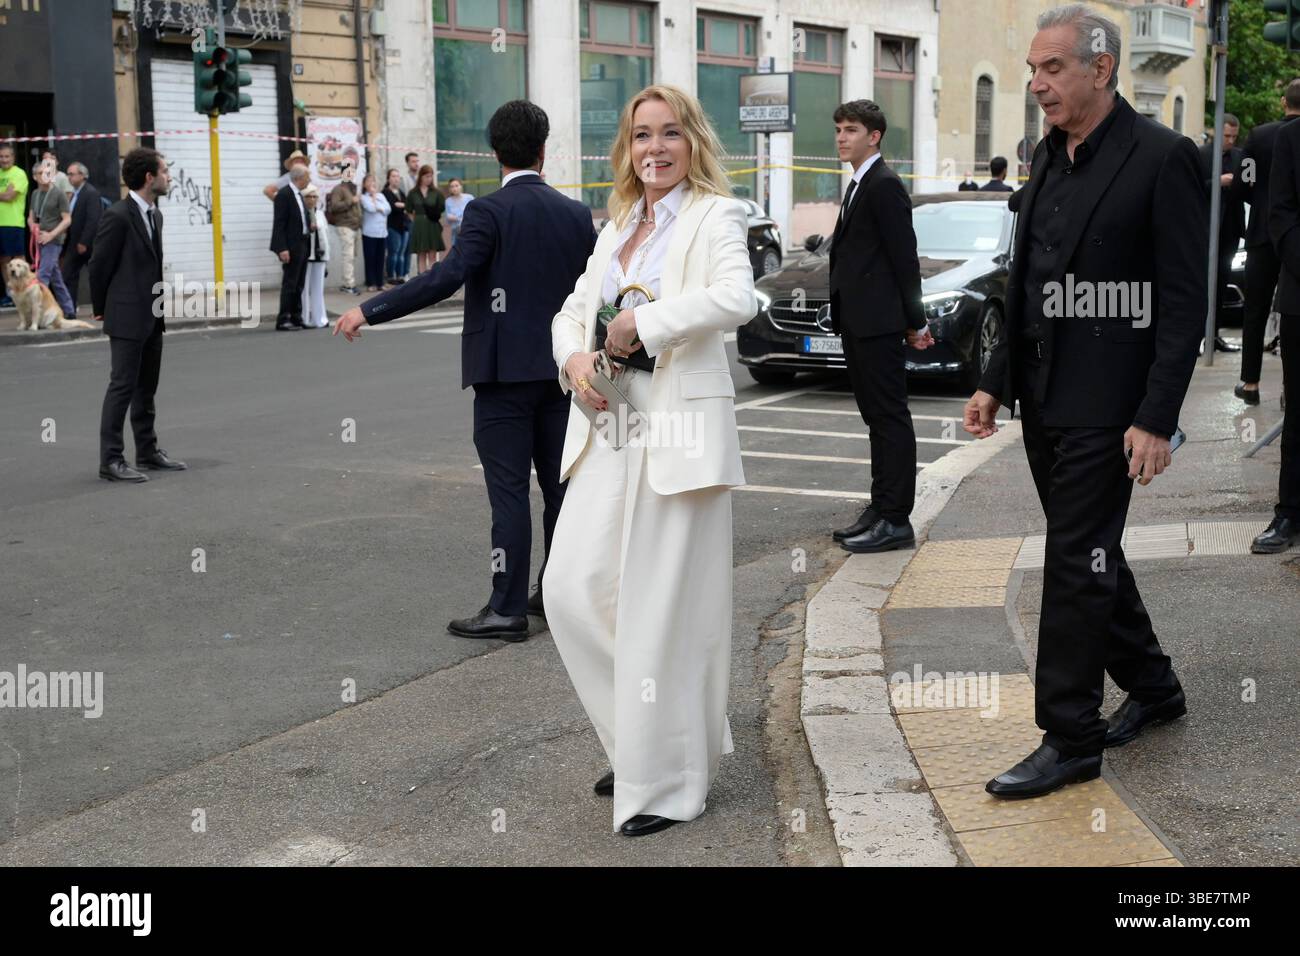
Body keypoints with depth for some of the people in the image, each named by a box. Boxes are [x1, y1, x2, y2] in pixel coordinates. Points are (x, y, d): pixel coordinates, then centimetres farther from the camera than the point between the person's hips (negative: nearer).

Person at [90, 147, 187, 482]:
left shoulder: (154, 215, 11)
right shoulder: (118, 216, -15)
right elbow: (99, 265, -10)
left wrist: (158, 307, 13)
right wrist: (102, 310, -1)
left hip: (151, 317, 8)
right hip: (127, 318, -8)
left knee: (146, 388, 15)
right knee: (122, 387, -5)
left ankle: (148, 451, 24)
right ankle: (111, 460, -1)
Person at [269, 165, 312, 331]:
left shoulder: (298, 195, 15)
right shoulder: (284, 195, -13)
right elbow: (279, 224, -16)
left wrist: (309, 225, 5)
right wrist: (282, 248, -22)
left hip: (302, 245, 9)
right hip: (291, 247, -9)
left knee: (299, 285, 11)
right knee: (289, 284, -7)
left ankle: (296, 318, 16)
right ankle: (283, 320, -5)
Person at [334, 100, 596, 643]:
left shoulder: (489, 212, -11)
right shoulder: (576, 215, 6)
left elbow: (446, 277, -22)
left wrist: (370, 311, -21)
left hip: (505, 374, -5)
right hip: (560, 371, 6)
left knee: (509, 490, -3)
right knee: (559, 485, 13)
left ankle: (508, 609, -1)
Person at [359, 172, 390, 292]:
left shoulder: (381, 195, 13)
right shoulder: (363, 197, -2)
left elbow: (388, 209, 3)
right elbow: (371, 208, -16)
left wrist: (378, 208, -10)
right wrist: (373, 196, -3)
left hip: (382, 232, 5)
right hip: (369, 232, -5)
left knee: (380, 259, 7)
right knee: (370, 258, -1)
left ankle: (380, 283, 13)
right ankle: (370, 284, 3)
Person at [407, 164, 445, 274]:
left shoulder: (436, 193, 1)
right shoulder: (413, 193, 1)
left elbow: (441, 210, 5)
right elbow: (409, 212, 5)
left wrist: (436, 218, 0)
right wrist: (418, 221, 4)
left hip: (433, 226, 0)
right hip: (418, 227, 0)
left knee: (432, 256, 0)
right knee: (421, 256, 4)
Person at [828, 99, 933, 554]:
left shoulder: (884, 185, -12)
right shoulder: (859, 186, 19)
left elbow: (904, 257, -14)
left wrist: (915, 322, -13)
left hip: (877, 322, -10)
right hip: (857, 322, 10)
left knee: (891, 418, -6)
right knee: (877, 418, 14)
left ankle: (896, 520, -4)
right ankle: (881, 508, 21)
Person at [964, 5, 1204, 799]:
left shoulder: (1162, 158, -12)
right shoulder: (1051, 159, 11)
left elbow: (1185, 302, -14)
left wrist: (1157, 419, -19)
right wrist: (997, 381, 13)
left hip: (1105, 405, -8)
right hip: (1044, 398, 8)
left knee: (1078, 563, -4)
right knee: (1088, 552, 17)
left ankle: (1071, 740, 6)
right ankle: (1151, 687, 35)